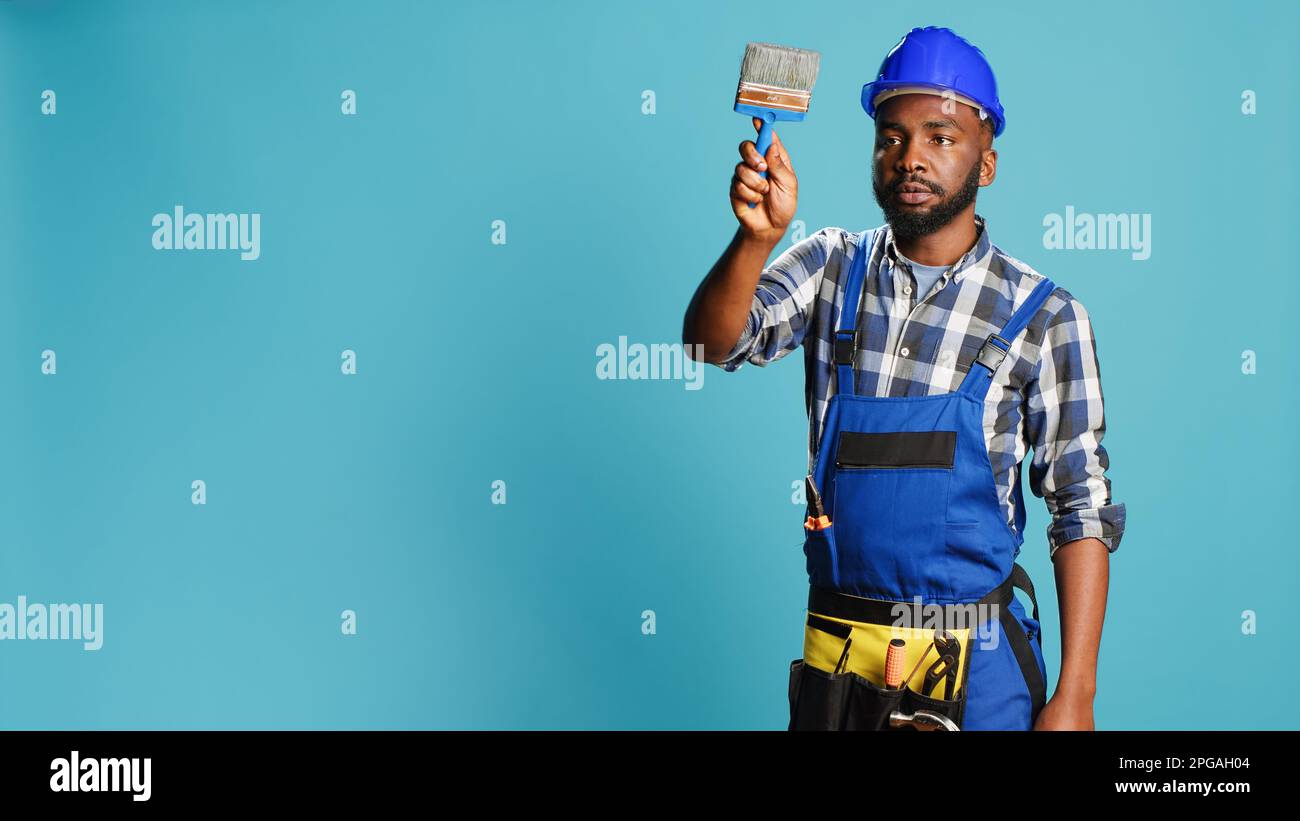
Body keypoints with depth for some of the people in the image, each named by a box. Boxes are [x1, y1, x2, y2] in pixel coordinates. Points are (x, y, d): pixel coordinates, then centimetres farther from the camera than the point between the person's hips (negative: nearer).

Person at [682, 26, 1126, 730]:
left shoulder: (1042, 316, -5)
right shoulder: (832, 267, 3)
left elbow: (1082, 508, -5)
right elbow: (714, 344, -10)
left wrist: (1074, 695, -10)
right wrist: (759, 235, -29)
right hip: (837, 650, 2)